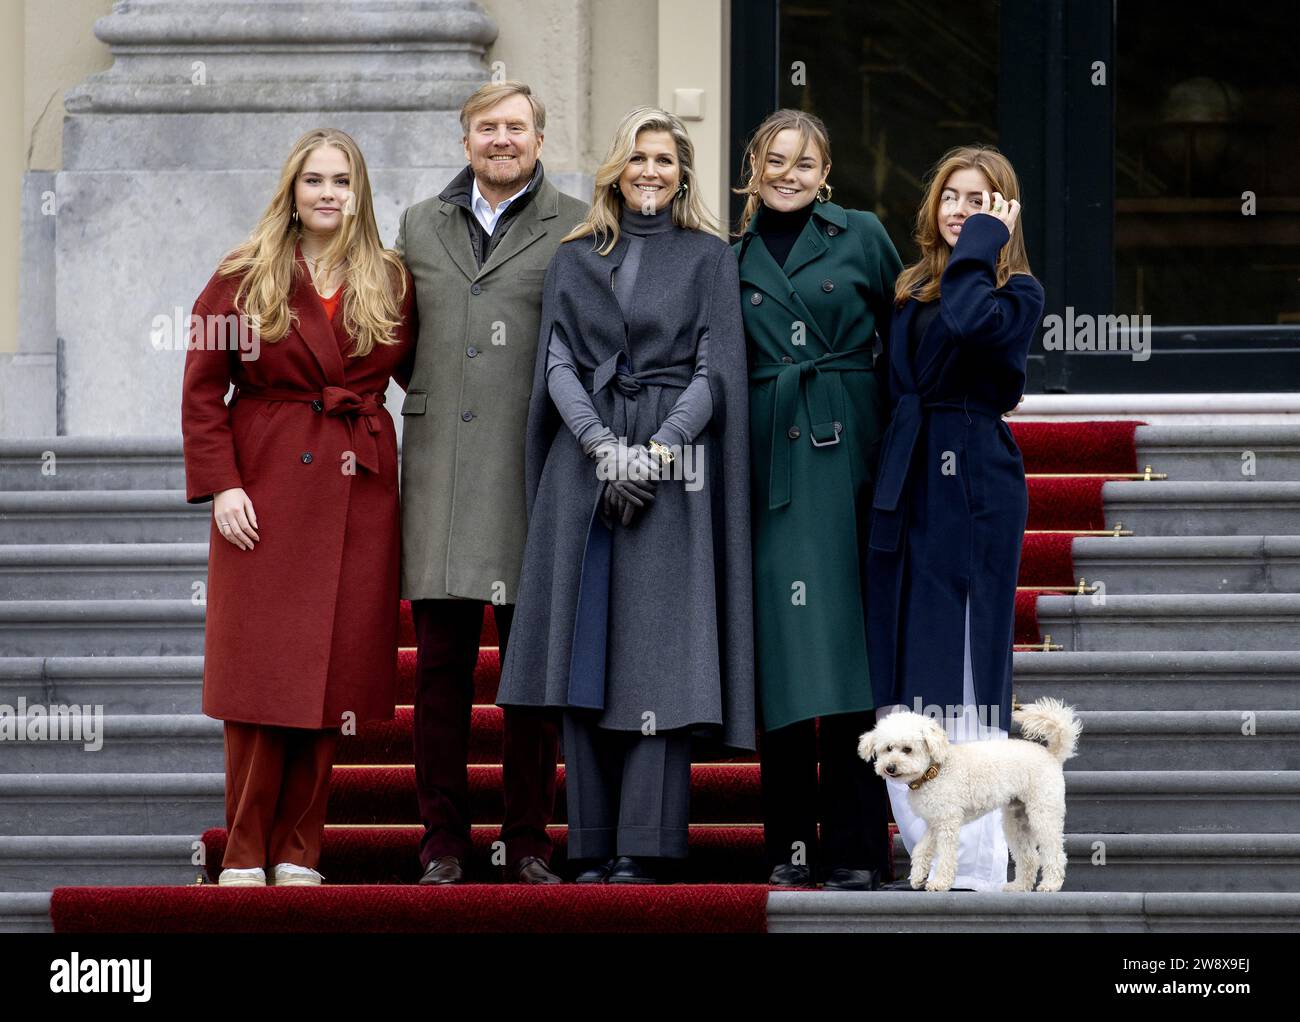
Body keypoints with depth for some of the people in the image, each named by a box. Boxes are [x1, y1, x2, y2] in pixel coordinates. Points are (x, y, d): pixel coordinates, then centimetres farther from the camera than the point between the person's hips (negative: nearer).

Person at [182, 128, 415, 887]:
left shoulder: (391, 284, 10)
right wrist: (221, 485, -8)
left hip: (359, 496, 2)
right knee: (263, 673, -5)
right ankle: (245, 855, 1)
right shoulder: (244, 281, 3)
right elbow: (203, 391, 1)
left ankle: (298, 853, 8)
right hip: (268, 491, -2)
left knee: (337, 674, 1)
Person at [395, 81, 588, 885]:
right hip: (441, 469, 3)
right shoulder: (421, 226, 16)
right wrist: (431, 396, 11)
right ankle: (444, 841, 5)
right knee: (442, 661, 1)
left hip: (533, 471, -3)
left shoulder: (575, 229, 5)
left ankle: (529, 841, 7)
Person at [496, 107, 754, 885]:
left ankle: (644, 850, -8)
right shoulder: (576, 259, 14)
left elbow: (716, 371, 1)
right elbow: (558, 364, 5)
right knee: (586, 661, 0)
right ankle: (593, 849, 3)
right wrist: (604, 447, -10)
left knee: (658, 655, -8)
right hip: (585, 466, 2)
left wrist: (654, 454, -11)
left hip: (673, 472, -2)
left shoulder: (710, 258, 9)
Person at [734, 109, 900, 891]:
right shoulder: (735, 258, 12)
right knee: (781, 644, -1)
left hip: (848, 453, -2)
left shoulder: (862, 237, 6)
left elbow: (903, 336, 7)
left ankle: (855, 847, -4)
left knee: (846, 642, -5)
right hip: (770, 462, 2)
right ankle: (790, 843, 4)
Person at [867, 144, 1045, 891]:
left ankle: (976, 864, -7)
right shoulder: (912, 291, 17)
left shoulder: (1017, 293, -2)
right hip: (907, 487, 7)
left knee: (964, 669, -8)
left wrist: (982, 244, -11)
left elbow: (968, 324, -24)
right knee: (905, 676, 5)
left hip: (974, 490, -7)